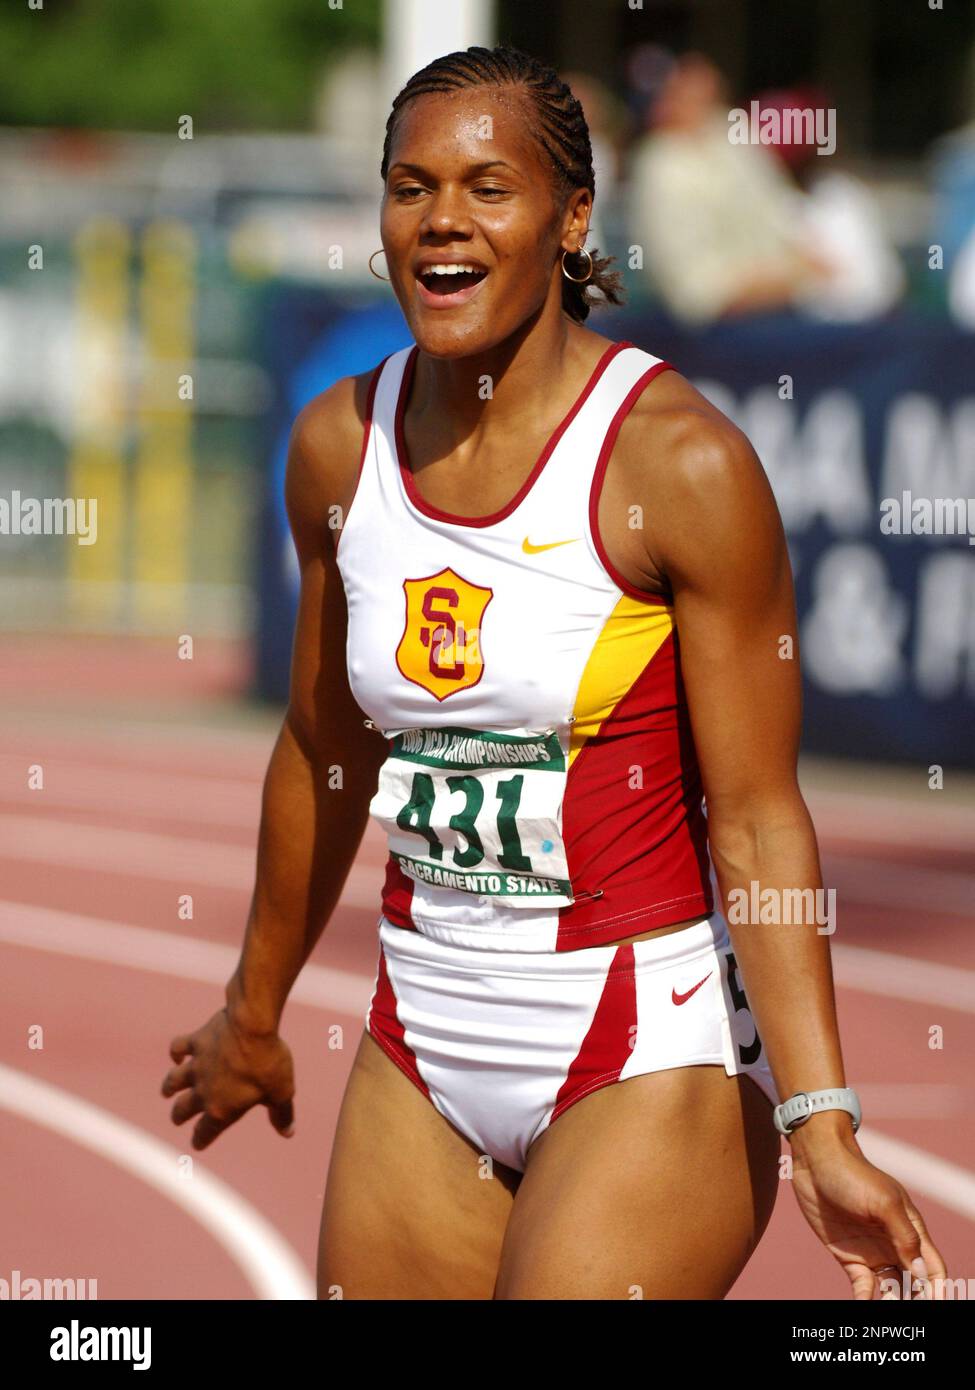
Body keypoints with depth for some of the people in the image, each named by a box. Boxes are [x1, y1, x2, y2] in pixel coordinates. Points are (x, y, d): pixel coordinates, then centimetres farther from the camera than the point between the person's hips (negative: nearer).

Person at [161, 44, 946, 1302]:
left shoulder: (679, 463, -13)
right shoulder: (339, 445, 3)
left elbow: (756, 818, -14)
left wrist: (820, 1124, -22)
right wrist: (255, 1012, 26)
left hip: (655, 1053, -5)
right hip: (423, 1038, 6)